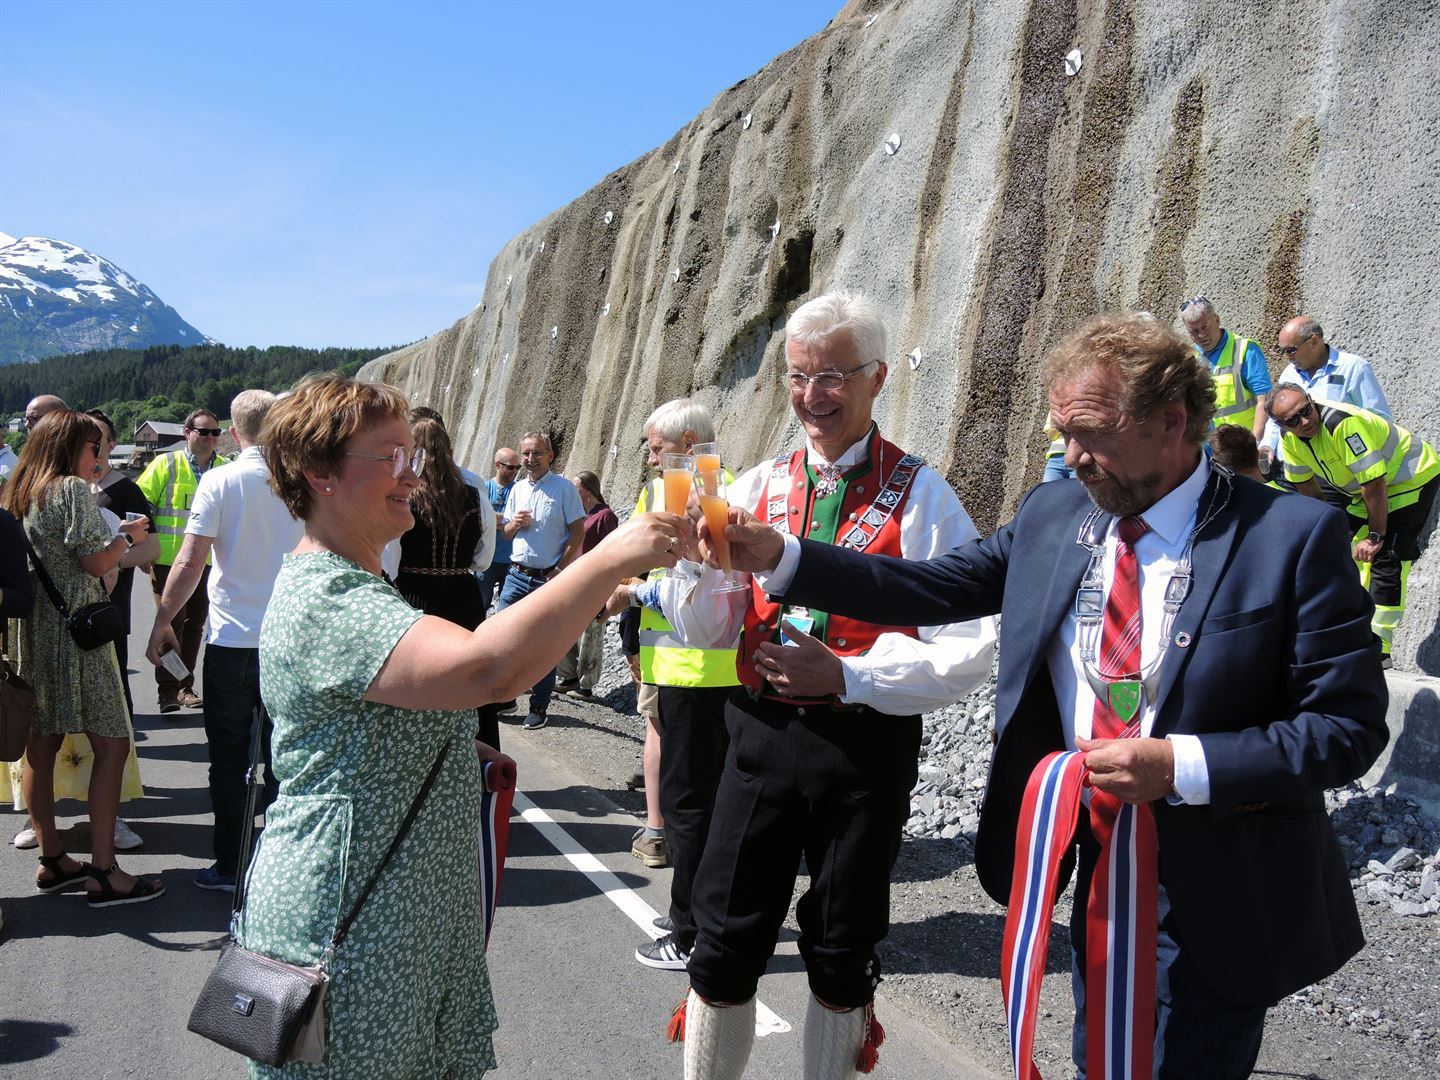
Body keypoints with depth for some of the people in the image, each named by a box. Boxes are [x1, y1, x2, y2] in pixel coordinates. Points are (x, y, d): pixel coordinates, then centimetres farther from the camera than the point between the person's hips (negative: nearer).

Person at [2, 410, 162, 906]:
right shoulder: (72, 489, -10)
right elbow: (96, 563, -13)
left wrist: (115, 537, 22)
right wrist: (126, 535, 3)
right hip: (73, 629, -9)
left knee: (41, 744, 12)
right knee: (112, 742, -5)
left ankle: (51, 859, 21)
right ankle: (104, 872, -7)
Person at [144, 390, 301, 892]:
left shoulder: (220, 482, -8)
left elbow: (191, 561, -12)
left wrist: (163, 621, -2)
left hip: (231, 640, -2)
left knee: (229, 760, 8)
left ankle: (230, 866, 13)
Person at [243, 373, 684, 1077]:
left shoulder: (345, 582, 14)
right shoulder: (327, 600, -23)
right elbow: (485, 668, -38)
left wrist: (456, 747, 11)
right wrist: (611, 559, -31)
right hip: (344, 932, -10)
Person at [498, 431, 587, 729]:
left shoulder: (564, 487, -4)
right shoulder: (517, 489, 12)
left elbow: (578, 532, -6)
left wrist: (560, 569, -11)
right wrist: (515, 524, -4)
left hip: (549, 578, -4)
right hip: (517, 575, 5)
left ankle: (539, 707, 11)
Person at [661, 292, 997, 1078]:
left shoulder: (920, 498, -8)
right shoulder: (757, 486, 5)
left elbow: (969, 650, -13)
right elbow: (704, 629, 4)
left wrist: (848, 676, -21)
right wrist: (699, 556, -15)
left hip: (865, 743, -3)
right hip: (760, 734, 3)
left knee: (841, 959, 14)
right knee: (725, 948, 9)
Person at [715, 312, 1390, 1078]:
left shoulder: (1292, 535, -15)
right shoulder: (1052, 515, 0)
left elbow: (1348, 725, -15)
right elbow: (931, 588, 0)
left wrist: (1182, 766, -25)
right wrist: (777, 556, -9)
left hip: (1223, 906, -4)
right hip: (1095, 879, 5)